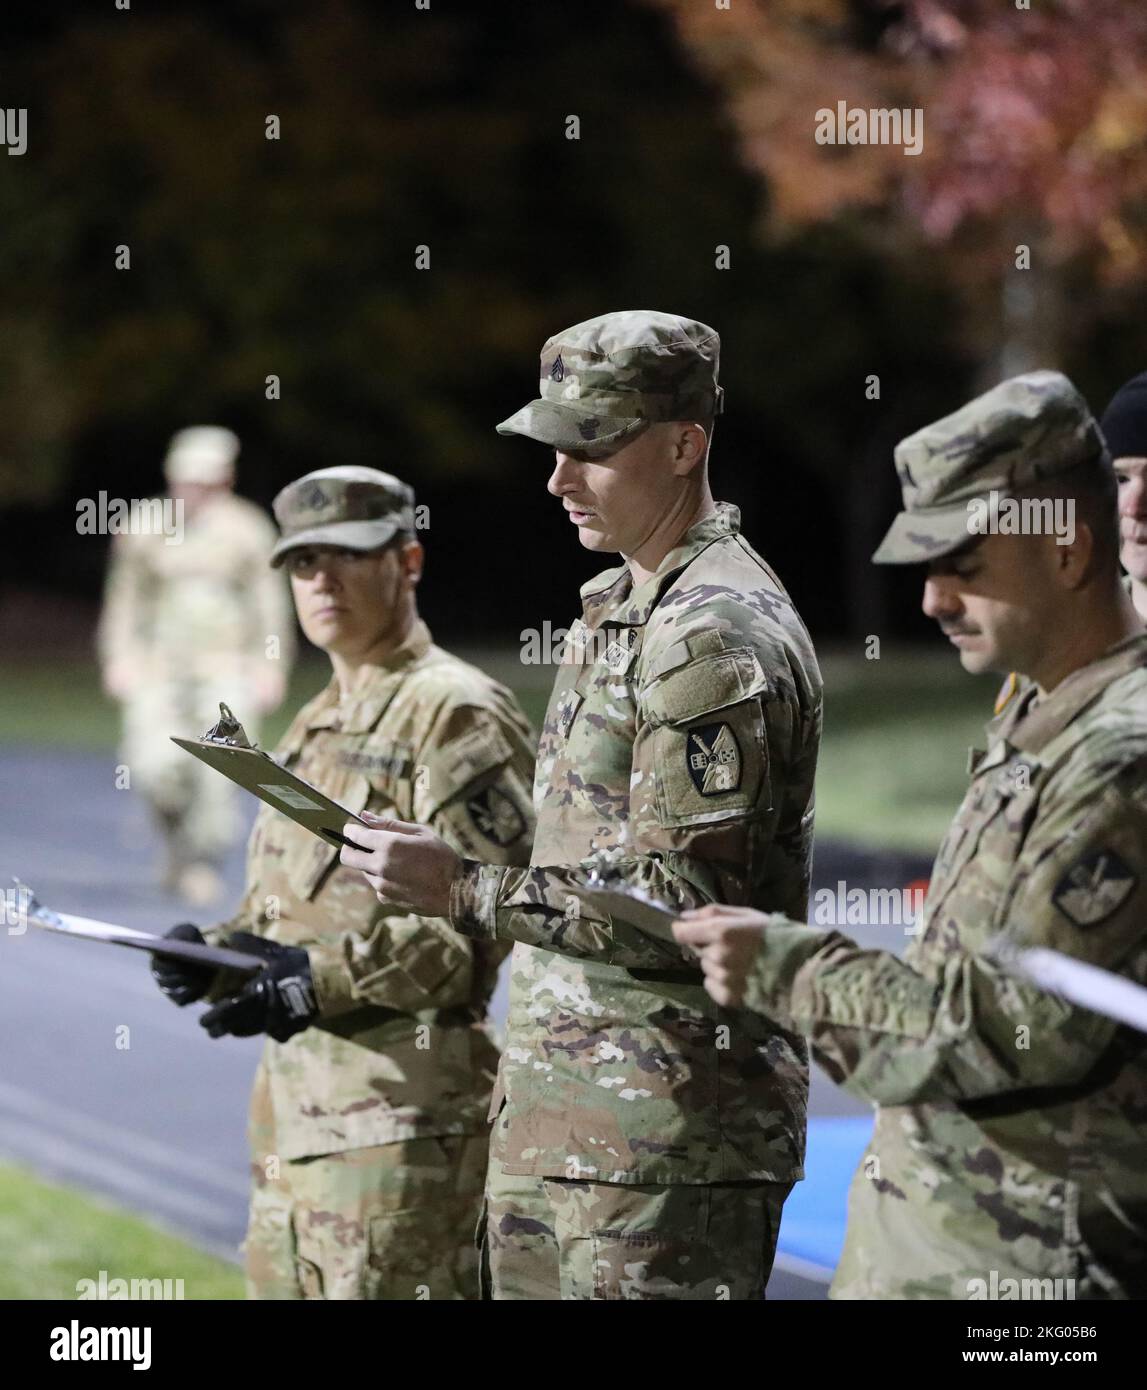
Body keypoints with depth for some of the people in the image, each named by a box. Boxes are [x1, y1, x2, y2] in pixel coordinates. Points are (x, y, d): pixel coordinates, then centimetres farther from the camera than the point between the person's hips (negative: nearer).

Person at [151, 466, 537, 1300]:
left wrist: (324, 979, -22)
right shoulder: (319, 726, 21)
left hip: (400, 1107, -9)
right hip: (295, 1099, 9)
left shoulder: (455, 714, -9)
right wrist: (221, 955, 5)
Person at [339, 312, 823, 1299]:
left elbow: (686, 909, -20)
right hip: (555, 1120, 10)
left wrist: (465, 890, -21)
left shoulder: (718, 635, -14)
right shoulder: (615, 609, 17)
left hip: (667, 1134, -10)